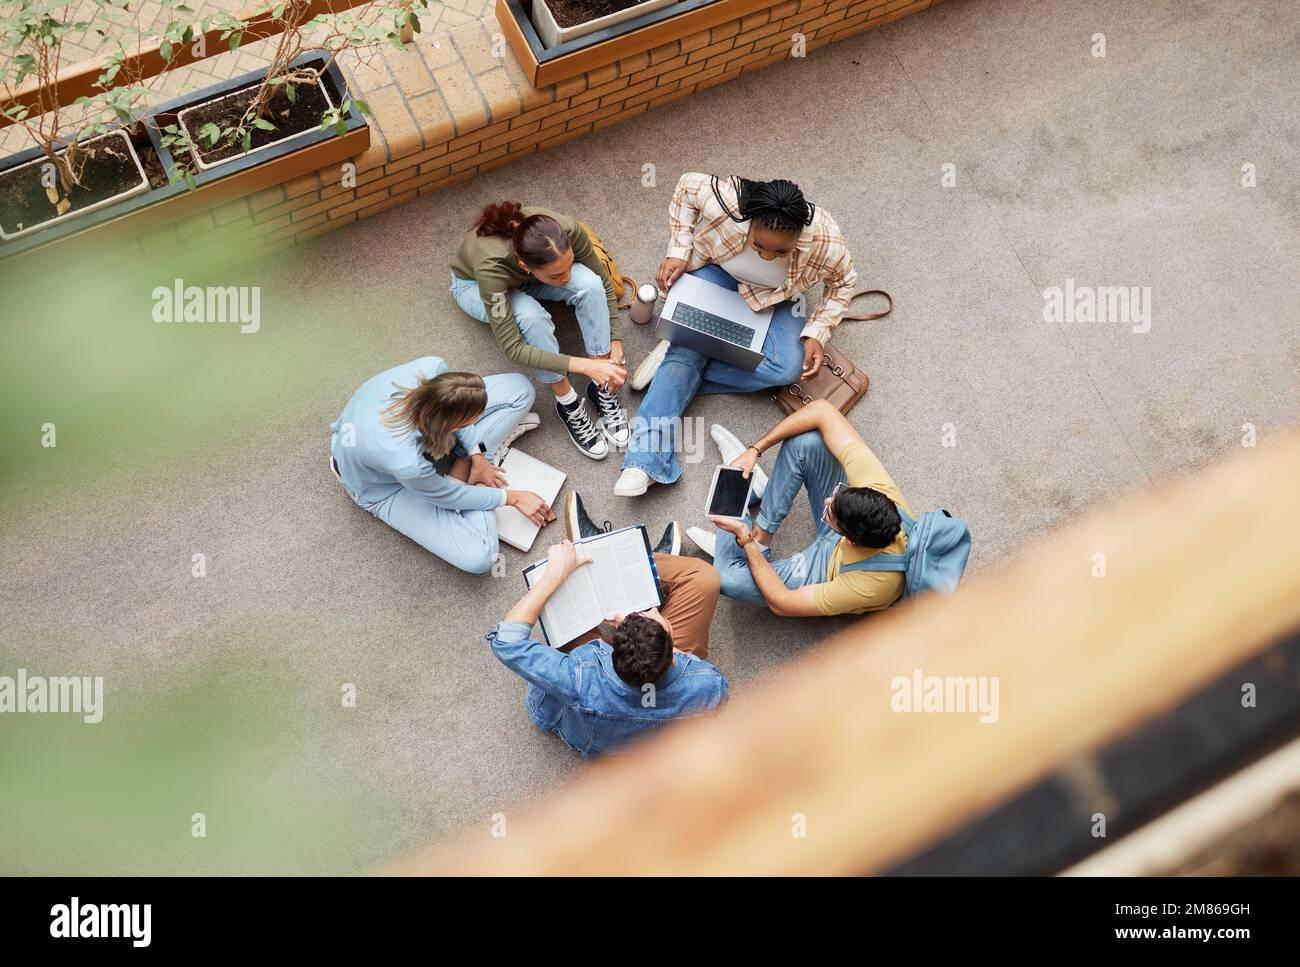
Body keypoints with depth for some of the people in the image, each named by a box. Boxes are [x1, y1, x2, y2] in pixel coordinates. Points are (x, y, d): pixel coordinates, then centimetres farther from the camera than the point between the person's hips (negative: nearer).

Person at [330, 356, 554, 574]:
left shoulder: (431, 369, -34)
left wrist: (476, 455, -10)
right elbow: (445, 495, -21)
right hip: (385, 487, -4)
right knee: (477, 556, -19)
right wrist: (512, 498, -12)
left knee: (518, 387, -7)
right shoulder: (406, 462, -44)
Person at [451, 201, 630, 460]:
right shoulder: (491, 266, -44)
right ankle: (568, 405, -17)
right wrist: (585, 366, -44)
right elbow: (513, 349, -40)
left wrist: (615, 344, -22)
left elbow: (603, 283, -16)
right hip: (473, 283, -3)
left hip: (523, 276, 3)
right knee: (531, 315, -37)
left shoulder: (568, 230, -35)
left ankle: (603, 390, -15)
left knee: (589, 284, -29)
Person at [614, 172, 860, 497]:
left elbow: (843, 282, -11)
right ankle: (646, 461, -27)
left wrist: (817, 333, -21)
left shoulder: (825, 241, -34)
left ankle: (679, 376, -15)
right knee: (686, 350, -23)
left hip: (774, 297, 1)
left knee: (790, 368, -24)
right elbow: (688, 186, -13)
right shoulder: (723, 203, -37)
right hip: (717, 272, -1)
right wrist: (678, 252, -16)